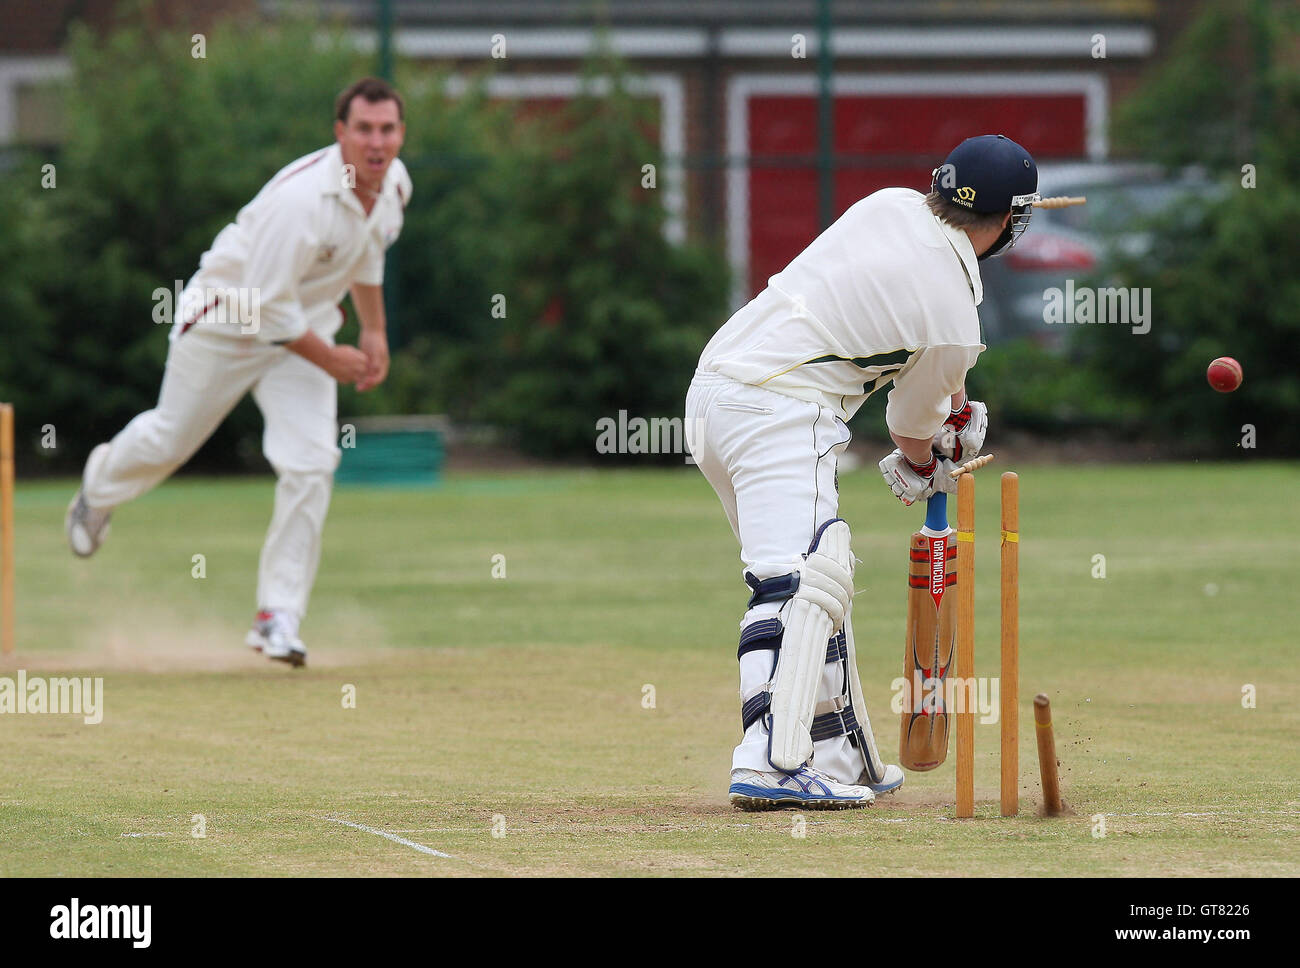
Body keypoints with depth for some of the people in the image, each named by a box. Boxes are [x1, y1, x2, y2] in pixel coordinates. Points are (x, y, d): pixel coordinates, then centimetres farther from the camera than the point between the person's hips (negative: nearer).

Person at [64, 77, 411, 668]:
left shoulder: (393, 183, -9)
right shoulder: (302, 200, -35)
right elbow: (268, 307, -31)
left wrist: (373, 331, 11)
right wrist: (330, 361, -21)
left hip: (305, 326, 5)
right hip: (227, 320, -5)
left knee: (309, 464, -12)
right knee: (170, 439, 15)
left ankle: (279, 619, -5)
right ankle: (102, 484, 52)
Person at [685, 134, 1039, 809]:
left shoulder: (892, 205, 9)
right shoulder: (953, 320, -11)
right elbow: (911, 428, 6)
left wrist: (957, 405, 29)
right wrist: (925, 469, 28)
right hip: (781, 413, -9)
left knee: (819, 580, 17)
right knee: (801, 581, -18)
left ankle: (841, 759, 20)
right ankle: (772, 763, -33)